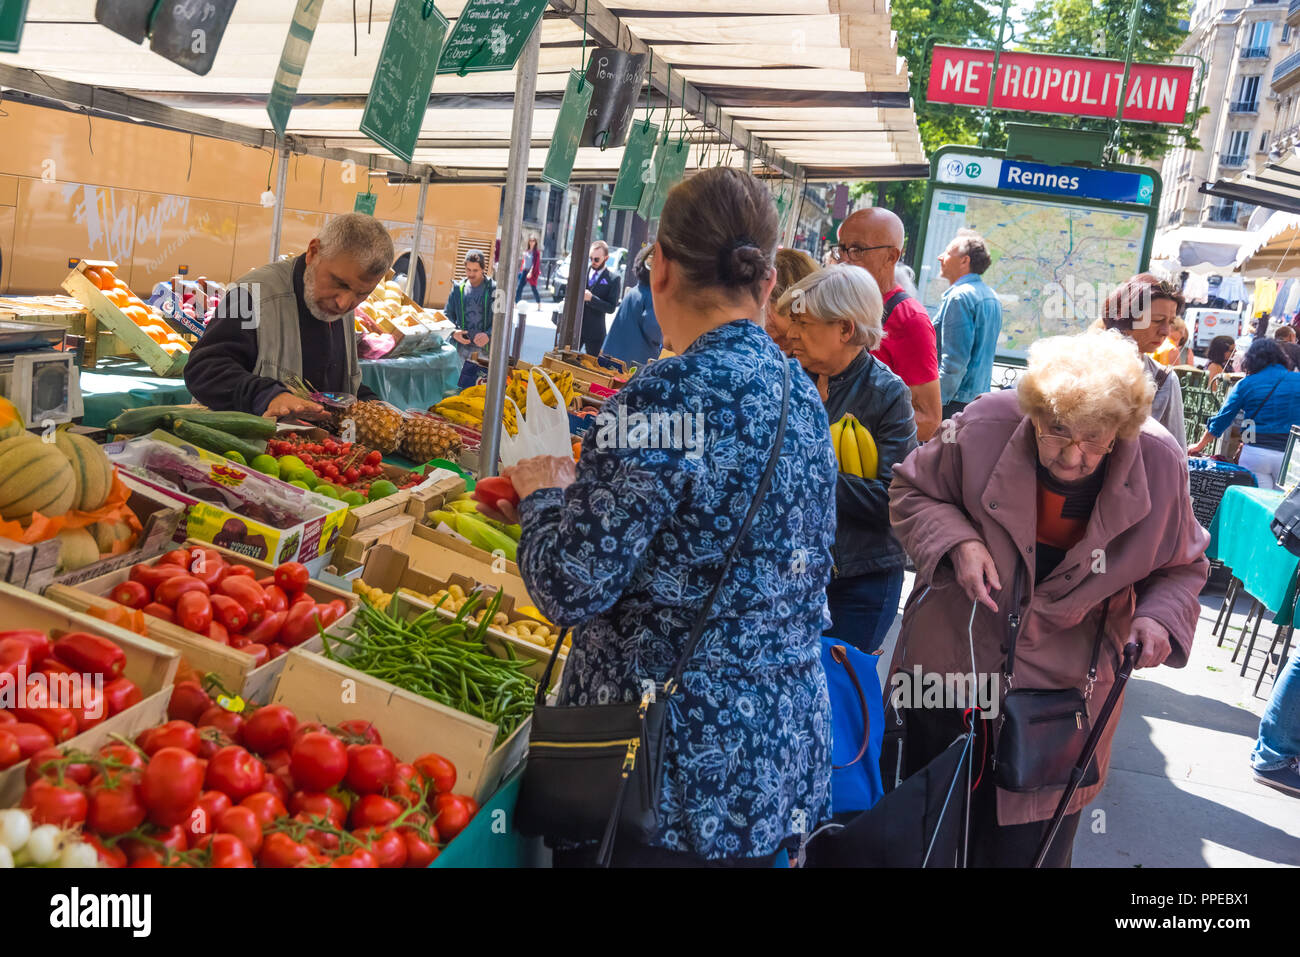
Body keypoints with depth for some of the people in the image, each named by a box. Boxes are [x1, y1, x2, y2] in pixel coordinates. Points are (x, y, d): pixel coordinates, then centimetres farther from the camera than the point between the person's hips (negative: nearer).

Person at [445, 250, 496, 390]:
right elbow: (448, 315, 15)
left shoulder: (493, 290, 1)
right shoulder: (458, 288, 11)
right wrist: (454, 332, -6)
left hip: (486, 348, -3)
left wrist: (489, 335, -21)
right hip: (462, 346, 3)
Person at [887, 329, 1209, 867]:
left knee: (1023, 846, 11)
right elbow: (911, 491, -3)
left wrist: (1161, 616, -17)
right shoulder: (984, 426, -19)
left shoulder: (1160, 467, -14)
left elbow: (1181, 566, 4)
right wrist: (956, 541, -21)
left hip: (1060, 689, 0)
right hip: (949, 661, 1)